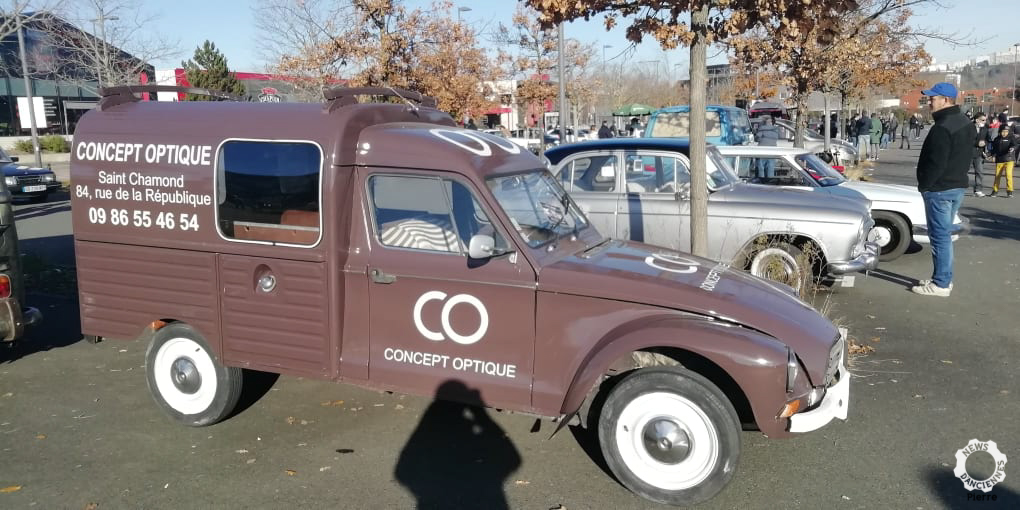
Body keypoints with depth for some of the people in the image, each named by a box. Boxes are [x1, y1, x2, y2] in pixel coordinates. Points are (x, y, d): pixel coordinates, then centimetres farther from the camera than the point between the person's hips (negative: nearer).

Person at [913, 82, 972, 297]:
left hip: (939, 189, -10)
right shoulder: (966, 124, 11)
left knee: (940, 236, -5)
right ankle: (943, 278, 23)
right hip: (958, 185, 10)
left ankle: (941, 284, -1)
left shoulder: (942, 128, -22)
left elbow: (936, 163, -23)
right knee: (944, 234, 17)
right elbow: (967, 157, 17)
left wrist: (924, 185, -11)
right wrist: (957, 176, 20)